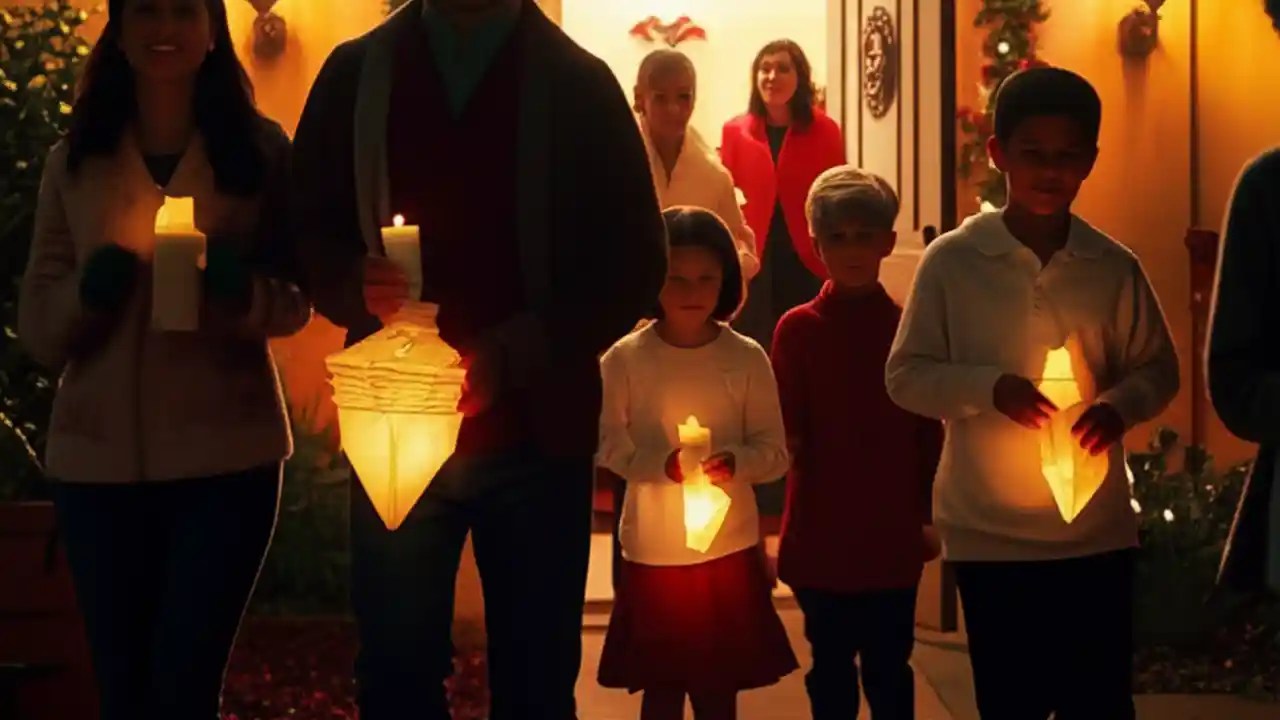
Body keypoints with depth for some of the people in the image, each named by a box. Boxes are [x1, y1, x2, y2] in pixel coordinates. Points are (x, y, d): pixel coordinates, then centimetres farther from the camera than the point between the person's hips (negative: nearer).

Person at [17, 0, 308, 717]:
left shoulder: (261, 148, 2)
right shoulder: (76, 159, 8)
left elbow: (296, 301, 2)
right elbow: (36, 325, 5)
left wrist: (240, 289, -19)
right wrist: (90, 289, -16)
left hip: (225, 453, -2)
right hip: (96, 456, 3)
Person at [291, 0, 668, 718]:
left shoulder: (579, 83, 2)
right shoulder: (357, 73, 6)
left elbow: (635, 260, -1)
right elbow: (305, 230, 10)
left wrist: (512, 352, -14)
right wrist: (355, 286, -14)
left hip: (535, 429, -1)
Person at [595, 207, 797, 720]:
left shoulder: (747, 358, -3)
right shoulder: (624, 359, -5)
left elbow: (775, 452, -1)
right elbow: (608, 447, -6)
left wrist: (735, 462, -22)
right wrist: (663, 464, -23)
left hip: (729, 548, 1)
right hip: (652, 551, 0)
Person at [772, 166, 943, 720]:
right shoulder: (796, 329, -2)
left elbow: (928, 430, 4)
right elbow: (785, 427, -4)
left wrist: (928, 514, 6)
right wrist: (790, 442, -25)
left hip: (893, 531, 1)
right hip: (820, 530, 0)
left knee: (888, 664, 9)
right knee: (830, 664, 11)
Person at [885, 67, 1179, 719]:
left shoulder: (1114, 268, 1)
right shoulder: (951, 261, -5)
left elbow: (1159, 368, 9)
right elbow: (905, 376, -3)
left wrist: (1121, 404, -13)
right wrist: (989, 387, -20)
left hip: (1097, 530, 2)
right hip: (989, 533, -1)